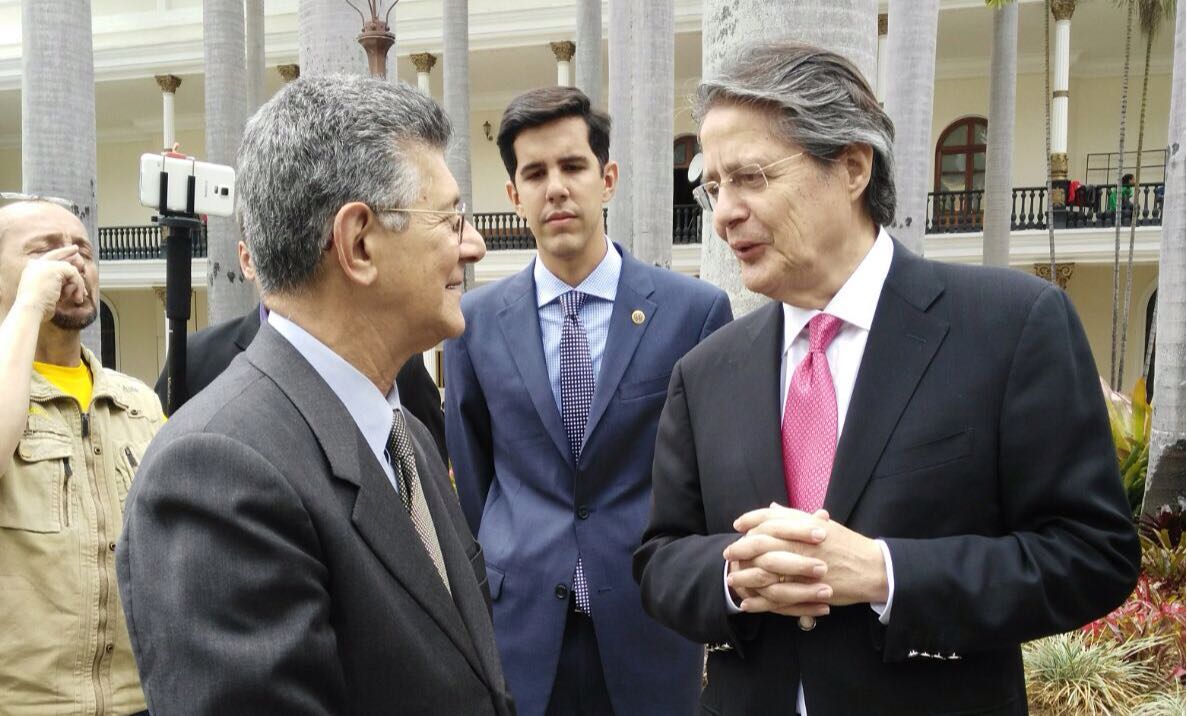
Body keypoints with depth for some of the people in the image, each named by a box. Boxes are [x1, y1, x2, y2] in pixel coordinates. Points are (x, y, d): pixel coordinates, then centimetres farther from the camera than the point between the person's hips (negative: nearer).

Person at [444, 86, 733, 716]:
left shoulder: (696, 310, -5)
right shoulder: (475, 321, 0)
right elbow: (471, 482, 8)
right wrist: (481, 591, 10)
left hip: (651, 628, -1)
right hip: (516, 631, 1)